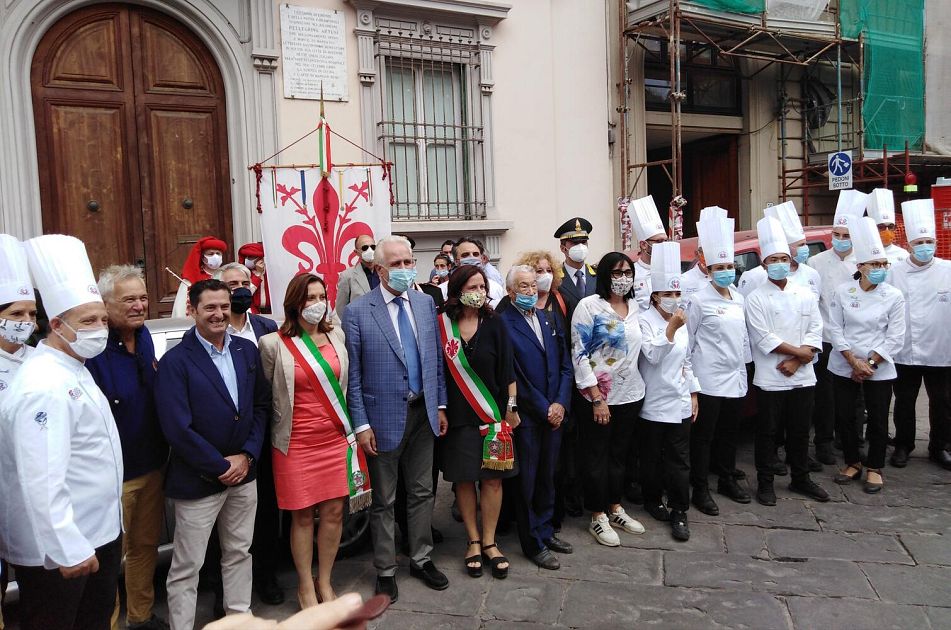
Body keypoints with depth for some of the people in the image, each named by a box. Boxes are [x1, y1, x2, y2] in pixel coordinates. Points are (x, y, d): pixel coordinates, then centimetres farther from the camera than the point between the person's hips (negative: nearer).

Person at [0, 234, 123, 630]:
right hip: (58, 550, -9)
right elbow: (42, 482, -28)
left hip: (99, 533, 9)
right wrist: (70, 550, -24)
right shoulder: (45, 386, -23)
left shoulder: (75, 371, 9)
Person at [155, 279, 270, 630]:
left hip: (243, 473, 5)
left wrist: (247, 456, -5)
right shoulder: (175, 361, -13)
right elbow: (177, 428, -18)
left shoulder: (247, 351, 3)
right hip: (198, 480, -5)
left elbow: (261, 405, 6)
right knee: (186, 567, 7)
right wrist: (220, 467, -15)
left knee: (239, 553, 20)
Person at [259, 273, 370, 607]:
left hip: (336, 438, 4)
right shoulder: (274, 344, -8)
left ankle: (325, 581, 27)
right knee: (303, 516, 6)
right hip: (297, 442, -3)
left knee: (334, 511, 7)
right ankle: (306, 587, 25)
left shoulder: (336, 335, 4)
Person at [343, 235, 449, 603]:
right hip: (384, 417, -4)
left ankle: (421, 559, 35)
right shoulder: (357, 312, -10)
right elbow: (352, 375, -10)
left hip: (423, 413, 4)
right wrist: (361, 424, -12)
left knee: (422, 491, 17)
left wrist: (440, 405, 7)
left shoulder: (426, 304, 4)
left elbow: (436, 359, 10)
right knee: (383, 500, 11)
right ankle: (385, 570, 28)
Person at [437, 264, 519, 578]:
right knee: (464, 479, 7)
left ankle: (488, 542, 19)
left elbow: (507, 369, 0)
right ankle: (473, 541, 23)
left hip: (492, 413, 1)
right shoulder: (442, 325, -3)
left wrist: (511, 407, -2)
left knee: (493, 479, 3)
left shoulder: (493, 324, 0)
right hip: (457, 415, -1)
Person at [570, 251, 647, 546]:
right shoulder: (589, 306, -11)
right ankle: (598, 516, 20)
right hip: (598, 397, -5)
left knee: (619, 454, 16)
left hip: (630, 394, 5)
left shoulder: (636, 307, 7)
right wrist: (597, 399, -15)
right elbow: (579, 355, -14)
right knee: (597, 457, 6)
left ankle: (615, 508, 31)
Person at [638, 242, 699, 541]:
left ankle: (679, 512, 11)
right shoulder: (645, 320, -9)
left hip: (680, 402, 5)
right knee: (652, 456, 10)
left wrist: (693, 394, 15)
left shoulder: (681, 321, 11)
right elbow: (652, 355, -20)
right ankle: (653, 500, 29)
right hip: (653, 402, -5)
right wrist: (671, 329, -26)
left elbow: (686, 360, 17)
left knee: (680, 459, 4)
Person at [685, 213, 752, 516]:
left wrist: (744, 365, 16)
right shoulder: (699, 301, -9)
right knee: (704, 435, 1)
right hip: (709, 378, -6)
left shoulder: (738, 298, 10)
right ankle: (700, 490, 11)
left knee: (729, 431, 17)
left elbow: (743, 335, 17)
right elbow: (687, 339, -7)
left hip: (735, 377, 6)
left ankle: (727, 480, 32)